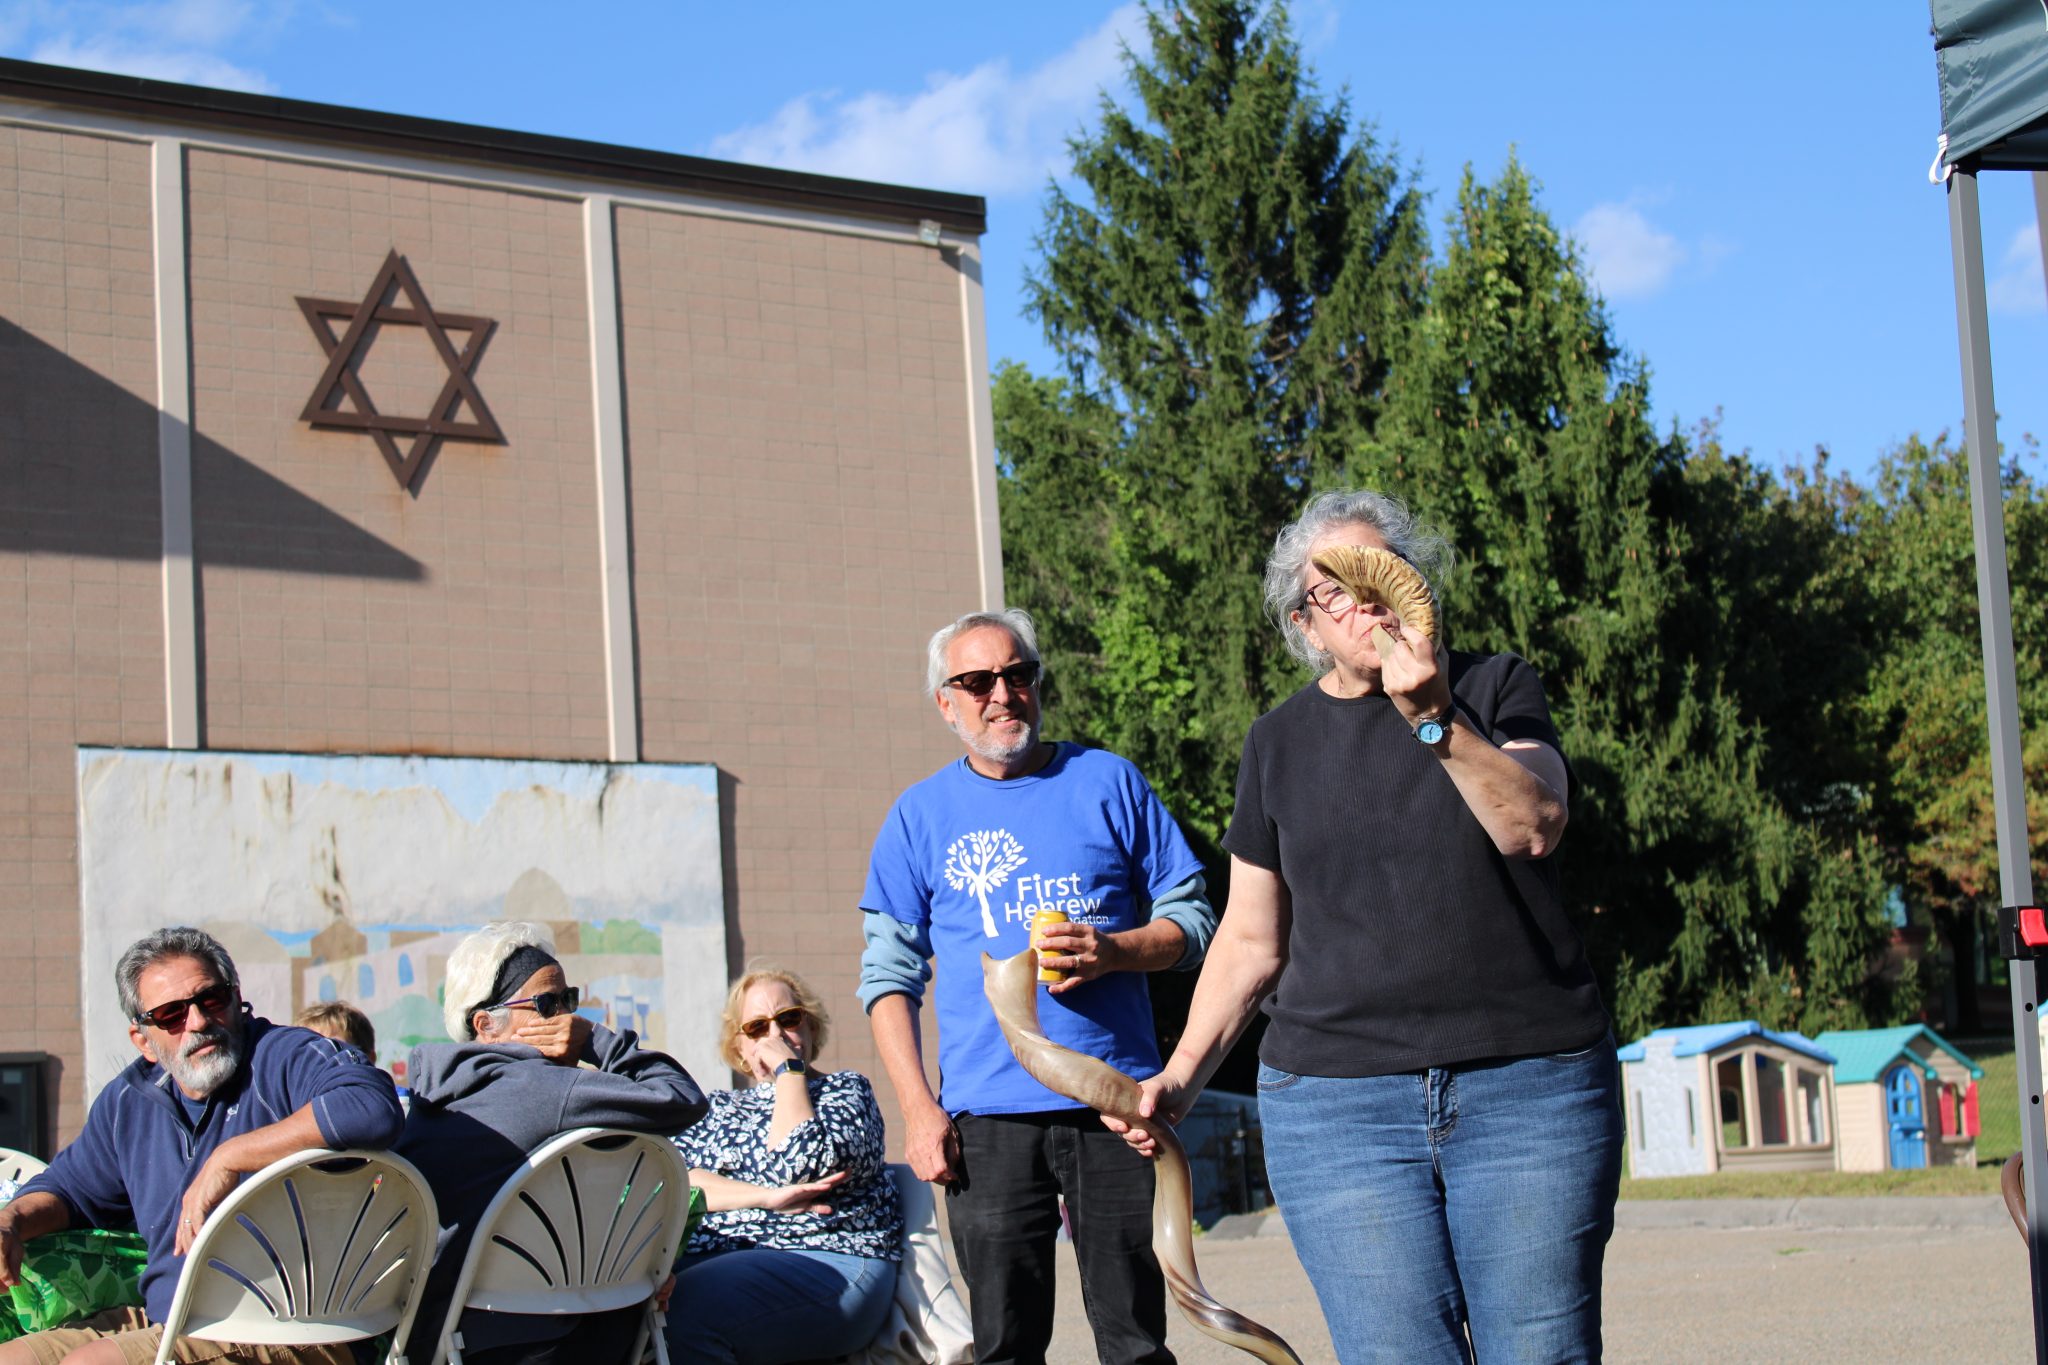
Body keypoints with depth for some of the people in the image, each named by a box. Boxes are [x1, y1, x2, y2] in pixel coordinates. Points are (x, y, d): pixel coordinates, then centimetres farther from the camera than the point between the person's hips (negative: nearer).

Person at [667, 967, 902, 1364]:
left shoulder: (846, 1089, 13)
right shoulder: (717, 1108, 26)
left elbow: (800, 1166, -9)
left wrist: (789, 1069, 2)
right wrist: (767, 1198, -10)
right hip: (710, 1257, 4)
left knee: (682, 1307, -35)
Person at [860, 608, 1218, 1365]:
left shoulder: (1108, 782, 9)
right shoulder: (921, 814, 9)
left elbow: (1192, 919, 10)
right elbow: (890, 975, 8)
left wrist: (1111, 952, -10)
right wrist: (918, 1108, -3)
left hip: (1115, 1103, 0)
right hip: (987, 1115, 0)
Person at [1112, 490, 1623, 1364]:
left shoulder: (1493, 688, 8)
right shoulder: (1280, 743, 13)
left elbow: (1533, 827, -10)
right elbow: (1252, 939, 16)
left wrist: (1433, 718, -20)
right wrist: (1182, 1075, 4)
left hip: (1528, 1091, -1)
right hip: (1339, 1102, 1)